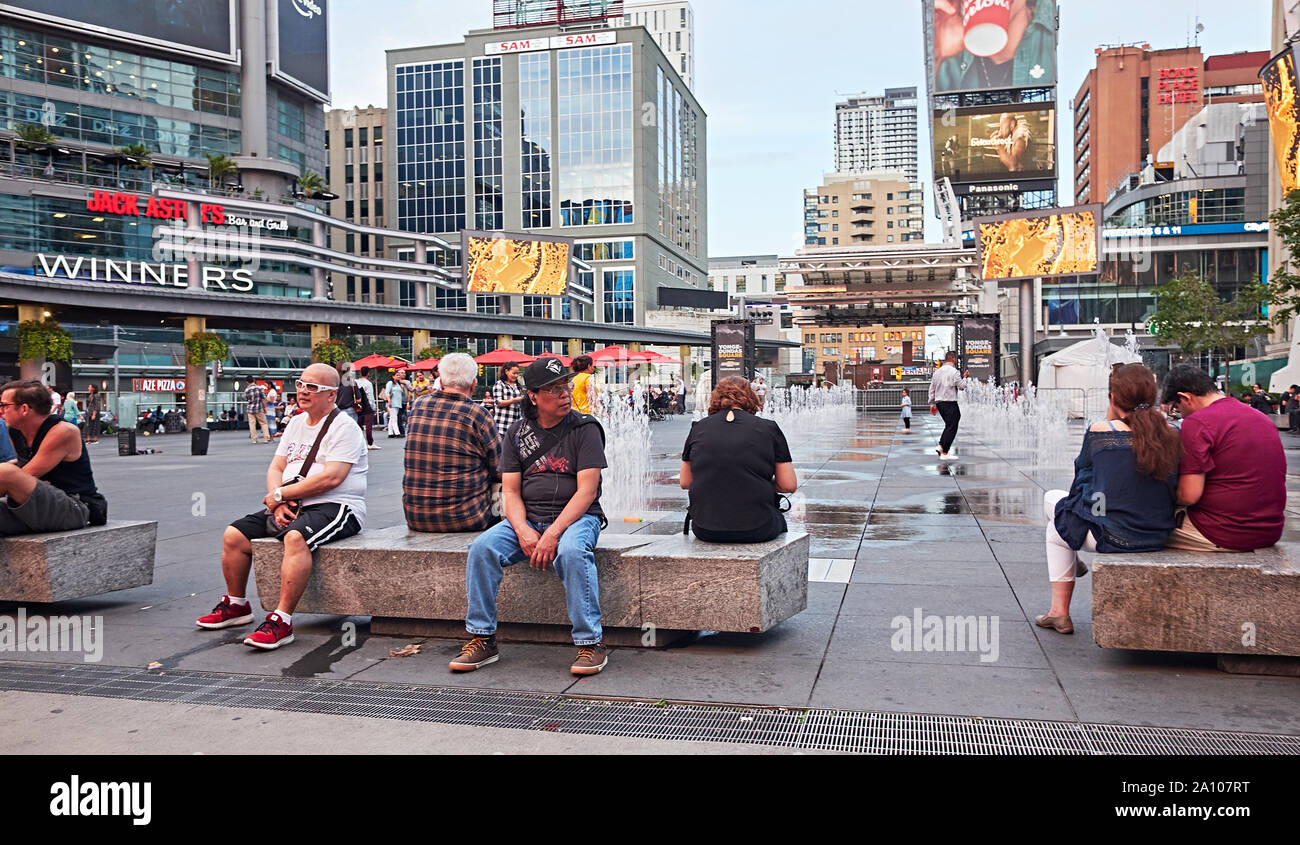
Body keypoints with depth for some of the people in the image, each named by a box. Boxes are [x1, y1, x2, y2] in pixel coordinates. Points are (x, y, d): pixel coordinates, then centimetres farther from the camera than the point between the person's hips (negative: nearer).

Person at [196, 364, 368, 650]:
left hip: (334, 507, -8)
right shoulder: (296, 424, 18)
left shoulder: (343, 428, -8)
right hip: (291, 507, 8)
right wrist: (278, 505, -6)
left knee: (295, 538, -37)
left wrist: (280, 494, -14)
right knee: (234, 535, -1)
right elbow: (275, 468, 14)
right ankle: (236, 605, 18)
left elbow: (332, 478, -20)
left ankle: (282, 621, -32)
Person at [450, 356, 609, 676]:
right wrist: (524, 532, -15)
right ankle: (482, 638, -9)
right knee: (482, 547, -20)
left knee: (571, 550, -36)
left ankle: (590, 643, -25)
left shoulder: (585, 429, -3)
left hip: (576, 517, -4)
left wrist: (552, 534, -22)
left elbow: (587, 490, -11)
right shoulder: (518, 433, 8)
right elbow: (510, 492, 5)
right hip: (527, 519, 4)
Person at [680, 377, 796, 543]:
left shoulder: (698, 428, 5)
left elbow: (685, 482, 11)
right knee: (779, 521, 31)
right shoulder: (769, 428, 1)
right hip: (757, 532, -2)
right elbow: (789, 485, 1)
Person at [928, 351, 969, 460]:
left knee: (949, 425, 20)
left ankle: (941, 446, 9)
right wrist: (964, 377, 7)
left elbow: (932, 389, 13)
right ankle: (944, 453, -4)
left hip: (939, 403, 8)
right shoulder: (953, 371, -10)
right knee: (951, 428, -2)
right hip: (950, 403, -8)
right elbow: (962, 386, -10)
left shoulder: (937, 371, 12)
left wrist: (932, 404, 17)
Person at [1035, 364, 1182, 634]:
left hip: (1111, 538, -6)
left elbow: (1083, 468, 8)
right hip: (1159, 538, 6)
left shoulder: (1100, 430, -13)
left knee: (1052, 499, 22)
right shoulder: (1172, 434, -2)